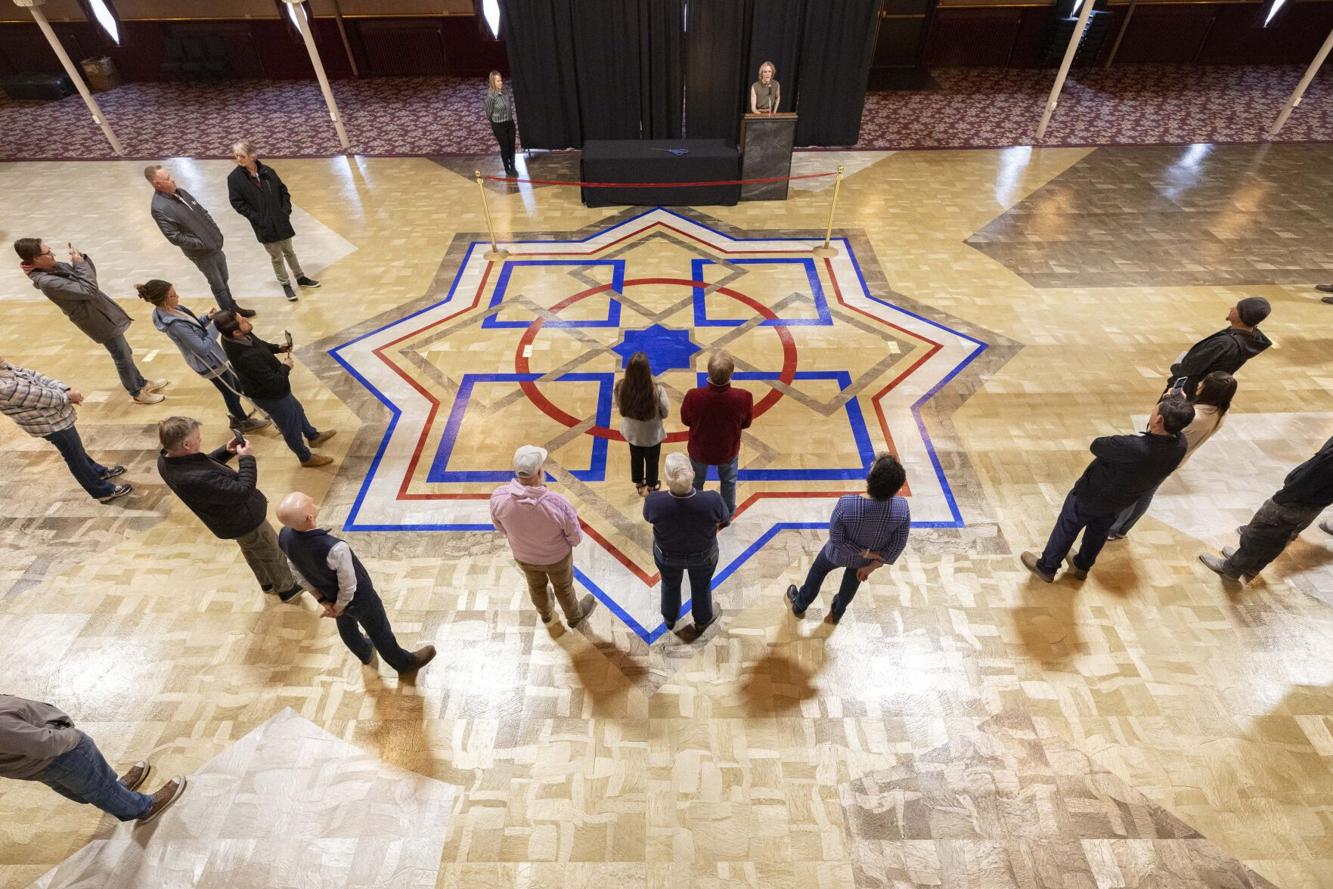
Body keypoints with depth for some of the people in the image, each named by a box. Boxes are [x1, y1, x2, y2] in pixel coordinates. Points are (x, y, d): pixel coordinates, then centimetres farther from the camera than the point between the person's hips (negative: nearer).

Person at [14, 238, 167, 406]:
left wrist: (82, 258, -6)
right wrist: (80, 263, -21)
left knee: (126, 354, 22)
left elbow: (90, 274, 12)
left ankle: (142, 383, 37)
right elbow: (89, 290, -28)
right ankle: (137, 393, 18)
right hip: (99, 322, -9)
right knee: (123, 358, 3)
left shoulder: (55, 267, 2)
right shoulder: (48, 282, -25)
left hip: (103, 314, 9)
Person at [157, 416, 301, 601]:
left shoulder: (166, 460, -15)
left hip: (229, 519, 9)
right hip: (244, 520, -9)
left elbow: (205, 465, 3)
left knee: (251, 550, 33)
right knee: (272, 553, 19)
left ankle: (267, 583, 56)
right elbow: (243, 491, -34)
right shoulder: (196, 479, -43)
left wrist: (226, 451, -11)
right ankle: (287, 588, 43)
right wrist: (246, 458, -25)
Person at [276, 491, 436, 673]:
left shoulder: (285, 536, -24)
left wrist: (323, 600, 2)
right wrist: (338, 608, -6)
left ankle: (365, 654, 64)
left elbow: (298, 573, -7)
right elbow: (349, 587, -27)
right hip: (358, 598, -6)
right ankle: (404, 662, 48)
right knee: (380, 632, 21)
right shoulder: (335, 549, -45)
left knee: (346, 627, 34)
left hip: (330, 596, 6)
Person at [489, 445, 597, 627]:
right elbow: (575, 538, -23)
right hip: (557, 557, -2)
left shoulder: (498, 499, -33)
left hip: (524, 556, 3)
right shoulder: (557, 503, -41)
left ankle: (546, 614, 65)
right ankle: (574, 616, 59)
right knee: (563, 587, 29)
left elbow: (501, 528, -9)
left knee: (536, 586, 34)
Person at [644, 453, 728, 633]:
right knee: (702, 586, 30)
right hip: (703, 554, 0)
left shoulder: (654, 501, -35)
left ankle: (669, 619, 58)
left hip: (667, 554, 1)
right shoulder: (712, 500, -36)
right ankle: (702, 620, 57)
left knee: (670, 585, 31)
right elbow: (721, 520, -13)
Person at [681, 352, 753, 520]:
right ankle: (727, 516, 55)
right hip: (728, 451, 0)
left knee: (696, 483, 30)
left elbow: (685, 420, -13)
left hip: (699, 450, 0)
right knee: (728, 483, 32)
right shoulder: (744, 398, -34)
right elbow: (745, 424, -12)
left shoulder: (693, 396, -35)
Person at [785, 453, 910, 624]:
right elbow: (897, 545, -18)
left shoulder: (846, 504, -41)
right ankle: (836, 613, 63)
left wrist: (864, 553, -15)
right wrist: (873, 565, -7)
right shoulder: (902, 508, -32)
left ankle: (799, 604, 57)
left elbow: (836, 539, -28)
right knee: (852, 582, 35)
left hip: (839, 554, -2)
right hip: (866, 559, 3)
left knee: (818, 570, 31)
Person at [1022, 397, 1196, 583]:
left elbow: (1096, 446, -25)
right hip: (1121, 501, 6)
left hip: (1092, 493, -6)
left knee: (1067, 528, 17)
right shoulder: (1180, 445, -23)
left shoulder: (1134, 447, -44)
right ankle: (1081, 567, 53)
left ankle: (1046, 567, 36)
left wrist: (1116, 441, -7)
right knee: (1099, 530, 30)